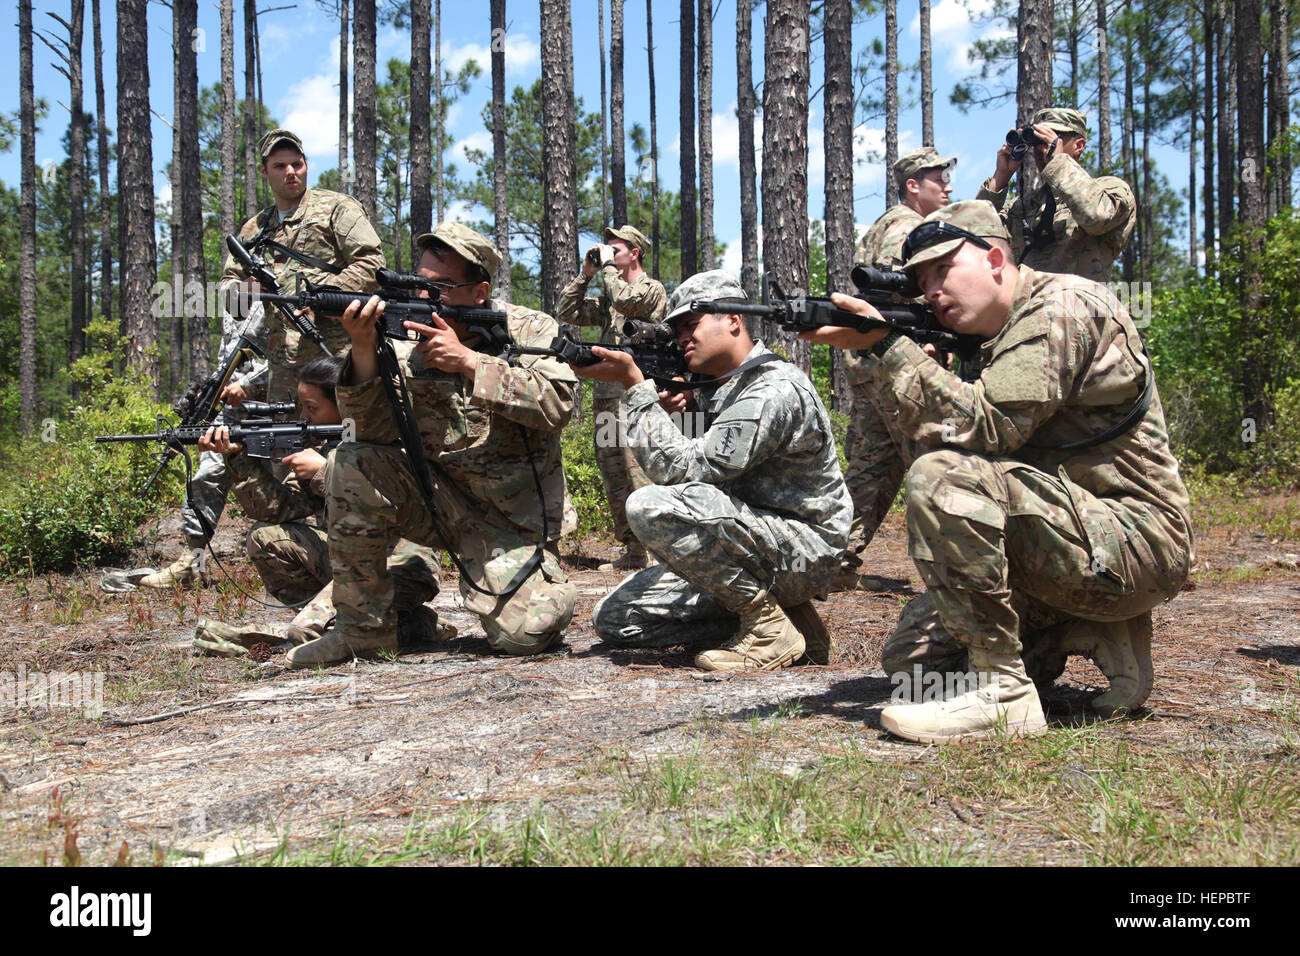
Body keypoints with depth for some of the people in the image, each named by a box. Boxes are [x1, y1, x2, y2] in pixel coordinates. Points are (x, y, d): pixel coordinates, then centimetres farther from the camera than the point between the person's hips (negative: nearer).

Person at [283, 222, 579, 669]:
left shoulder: (531, 331, -5)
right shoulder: (407, 342, -1)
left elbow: (556, 405, -22)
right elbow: (378, 432, -12)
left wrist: (469, 362, -26)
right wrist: (363, 348, -26)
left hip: (513, 518, -3)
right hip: (437, 496, 3)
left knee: (525, 633, -24)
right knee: (350, 464, -23)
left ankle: (539, 585, 16)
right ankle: (364, 628, -10)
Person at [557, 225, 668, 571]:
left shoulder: (652, 289, -1)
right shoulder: (608, 298, 22)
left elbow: (624, 298, -21)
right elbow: (566, 312, 22)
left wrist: (607, 265, -5)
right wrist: (586, 273, 15)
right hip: (605, 393, 9)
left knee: (632, 471, -14)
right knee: (611, 471, 9)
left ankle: (641, 552, -12)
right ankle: (629, 549, 15)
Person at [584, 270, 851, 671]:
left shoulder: (775, 390, -18)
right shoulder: (721, 391, 14)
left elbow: (684, 470, -23)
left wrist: (636, 385, -18)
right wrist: (664, 411, 0)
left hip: (803, 552, -10)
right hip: (756, 544, 10)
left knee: (651, 506, -29)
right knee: (614, 619, 1)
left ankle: (769, 627, -16)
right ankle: (765, 615, 3)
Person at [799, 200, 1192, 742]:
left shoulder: (1062, 307, -14)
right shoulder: (991, 341, 15)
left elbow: (985, 428, -25)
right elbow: (940, 437, 7)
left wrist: (886, 345, -21)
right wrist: (881, 357, -5)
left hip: (1135, 543, -10)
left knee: (943, 482, -30)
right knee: (911, 656, 8)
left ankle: (1002, 692, -21)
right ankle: (1101, 638, 9)